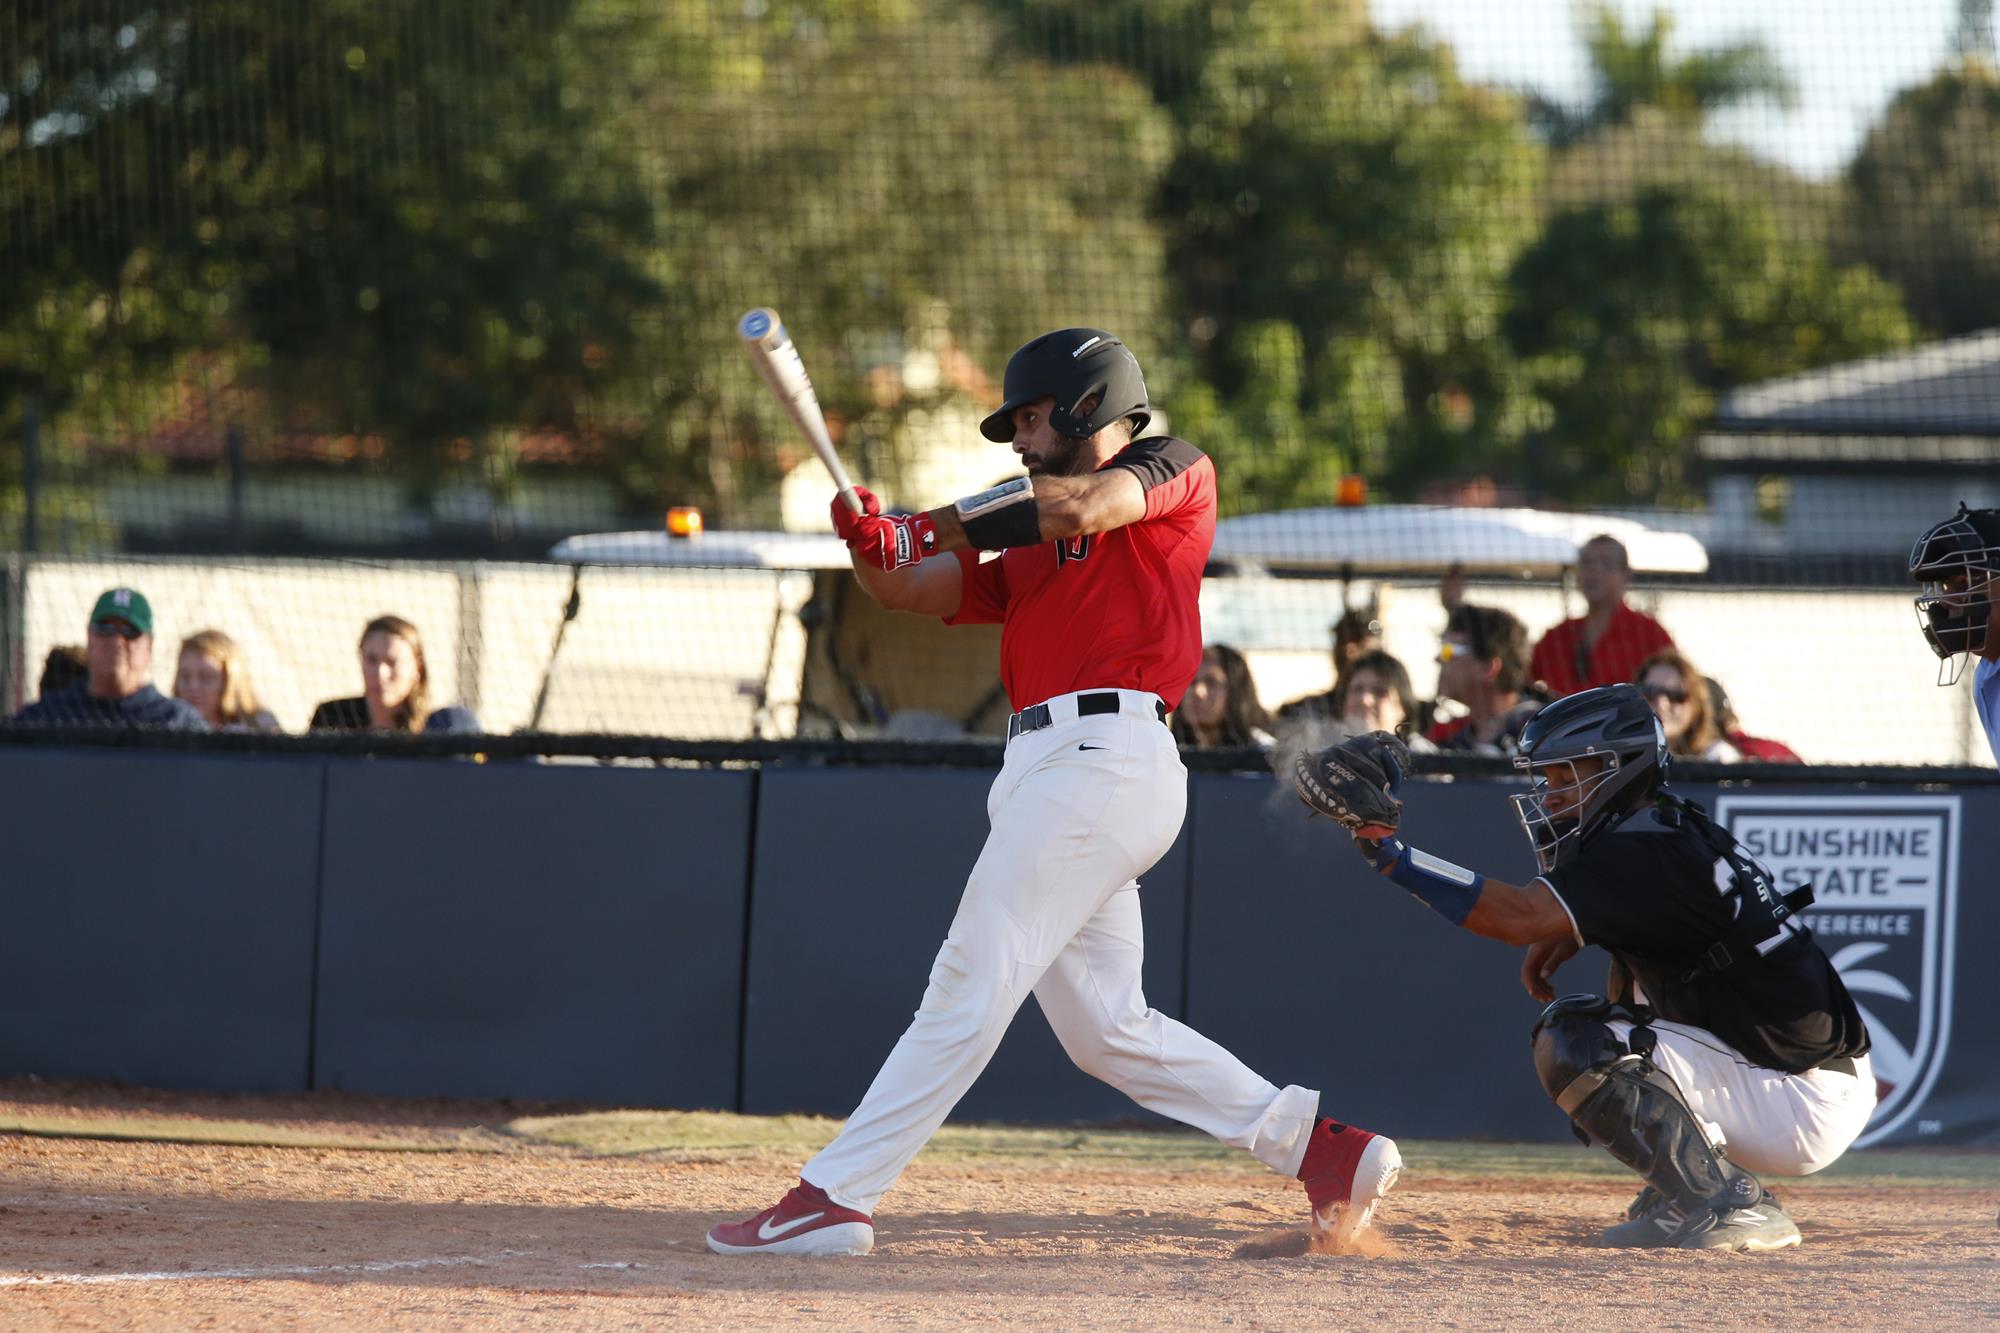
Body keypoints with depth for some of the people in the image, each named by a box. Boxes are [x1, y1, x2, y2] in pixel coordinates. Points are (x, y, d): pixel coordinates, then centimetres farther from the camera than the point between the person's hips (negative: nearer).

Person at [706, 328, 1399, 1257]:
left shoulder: (1174, 470, 5)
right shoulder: (1033, 547, 26)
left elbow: (1087, 505, -14)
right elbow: (918, 589, 15)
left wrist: (937, 526, -10)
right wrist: (874, 548, -7)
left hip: (1103, 753, -10)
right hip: (1039, 769, 10)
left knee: (971, 985, -11)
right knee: (1103, 1028, 8)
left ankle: (834, 1197, -14)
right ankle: (1320, 1144, 11)